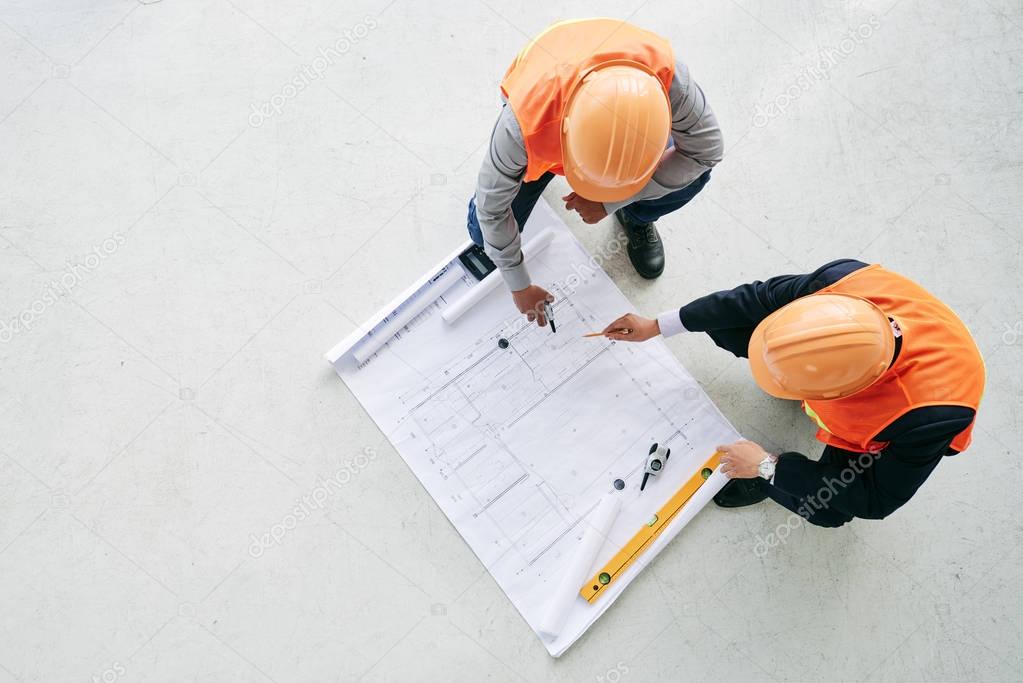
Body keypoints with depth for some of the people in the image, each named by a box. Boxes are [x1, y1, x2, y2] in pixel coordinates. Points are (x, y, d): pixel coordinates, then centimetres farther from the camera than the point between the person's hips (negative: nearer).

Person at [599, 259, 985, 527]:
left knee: (828, 507, -28)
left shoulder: (933, 415, -44)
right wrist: (656, 327, -15)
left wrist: (768, 467, -25)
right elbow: (758, 298, -21)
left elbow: (877, 500, -26)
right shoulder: (847, 280, -39)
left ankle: (774, 481, 8)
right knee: (732, 322, -16)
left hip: (889, 442, -3)